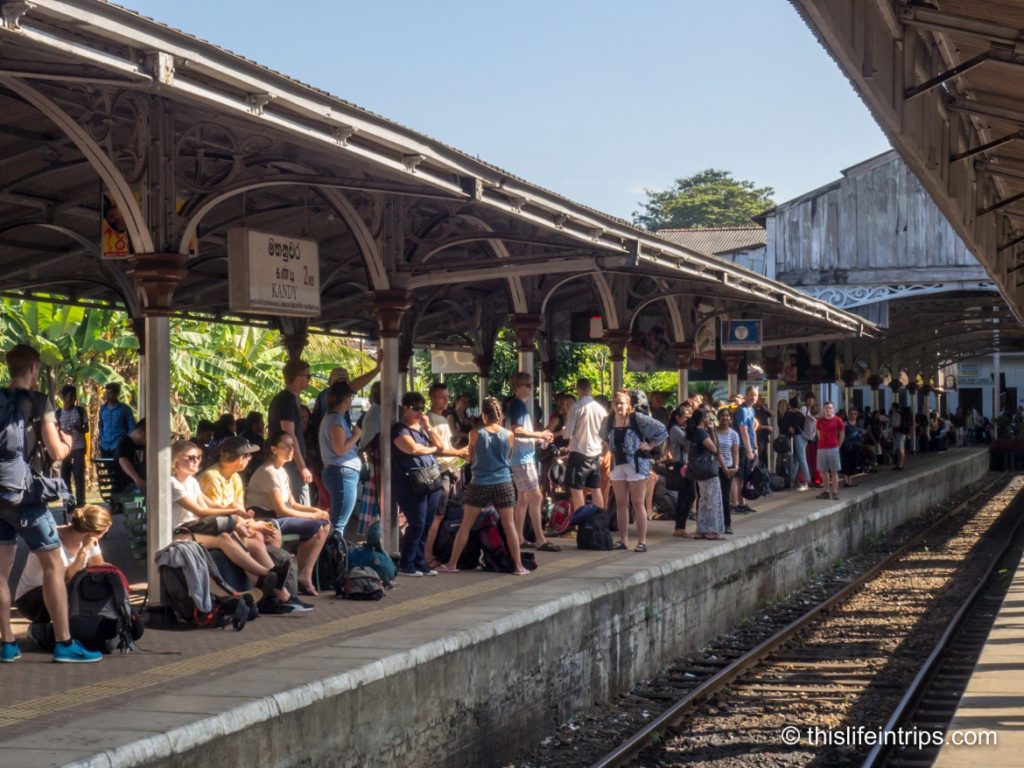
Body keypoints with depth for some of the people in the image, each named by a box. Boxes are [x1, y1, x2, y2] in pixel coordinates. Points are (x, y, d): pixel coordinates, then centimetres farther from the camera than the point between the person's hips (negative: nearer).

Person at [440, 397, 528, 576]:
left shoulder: (476, 434, -7)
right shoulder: (508, 434, -3)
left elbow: (471, 458, 8)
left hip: (480, 484, -1)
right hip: (503, 483, 1)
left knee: (466, 524, 8)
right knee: (509, 525, 7)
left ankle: (452, 564, 13)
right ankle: (518, 566, 7)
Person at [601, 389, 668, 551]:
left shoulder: (638, 419, -12)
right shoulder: (609, 421, 5)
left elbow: (662, 431, -9)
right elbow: (604, 436, 27)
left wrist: (650, 445, -9)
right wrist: (608, 446, 11)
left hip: (636, 464, -5)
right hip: (618, 465, 5)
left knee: (638, 504, -3)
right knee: (620, 504, 8)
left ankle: (642, 541, 0)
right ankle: (623, 540, 14)